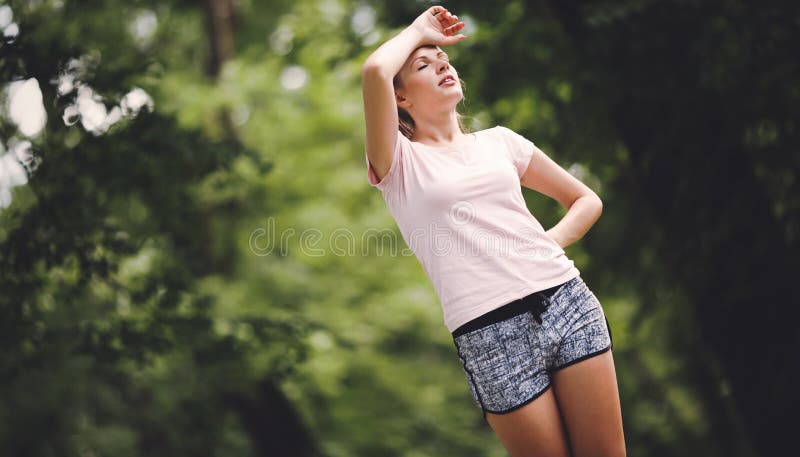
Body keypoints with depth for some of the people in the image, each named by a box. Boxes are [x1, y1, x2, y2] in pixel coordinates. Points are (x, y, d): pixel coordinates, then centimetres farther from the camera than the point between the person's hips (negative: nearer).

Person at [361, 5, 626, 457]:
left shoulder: (498, 140, 18)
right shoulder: (399, 163, 5)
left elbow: (587, 200, 24)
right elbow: (374, 72, -13)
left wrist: (553, 240, 4)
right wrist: (416, 31, 6)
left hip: (567, 301, 4)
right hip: (491, 332, -4)